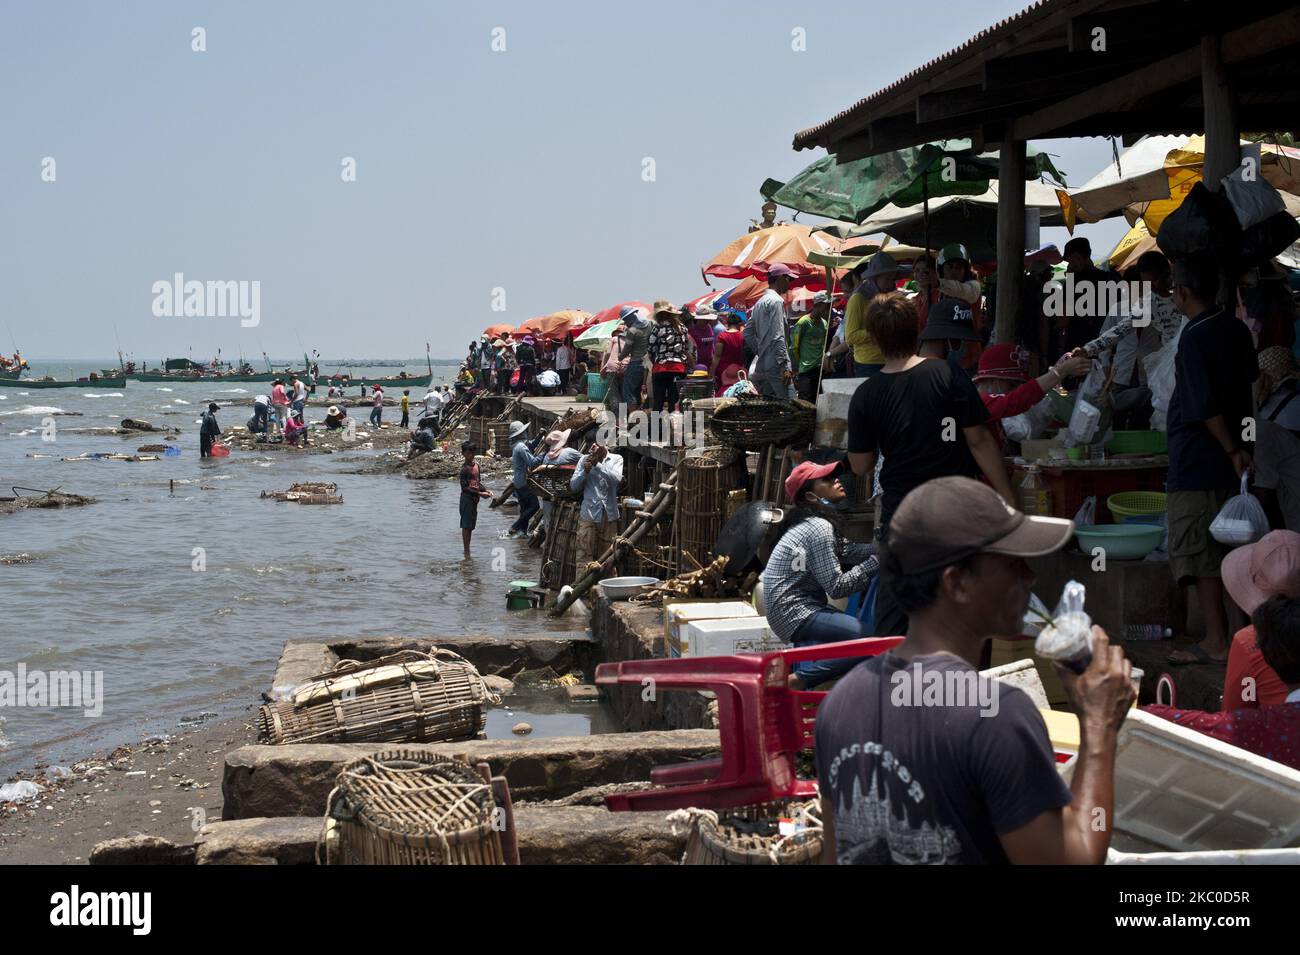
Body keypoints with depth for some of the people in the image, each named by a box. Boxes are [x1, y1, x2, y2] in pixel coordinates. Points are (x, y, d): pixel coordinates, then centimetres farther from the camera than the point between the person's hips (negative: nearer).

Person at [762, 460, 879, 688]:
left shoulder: (811, 522, 13)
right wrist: (877, 561, -13)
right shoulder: (819, 528, -17)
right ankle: (798, 681, -18)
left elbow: (846, 550, 15)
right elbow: (837, 587, -18)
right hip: (794, 614, -10)